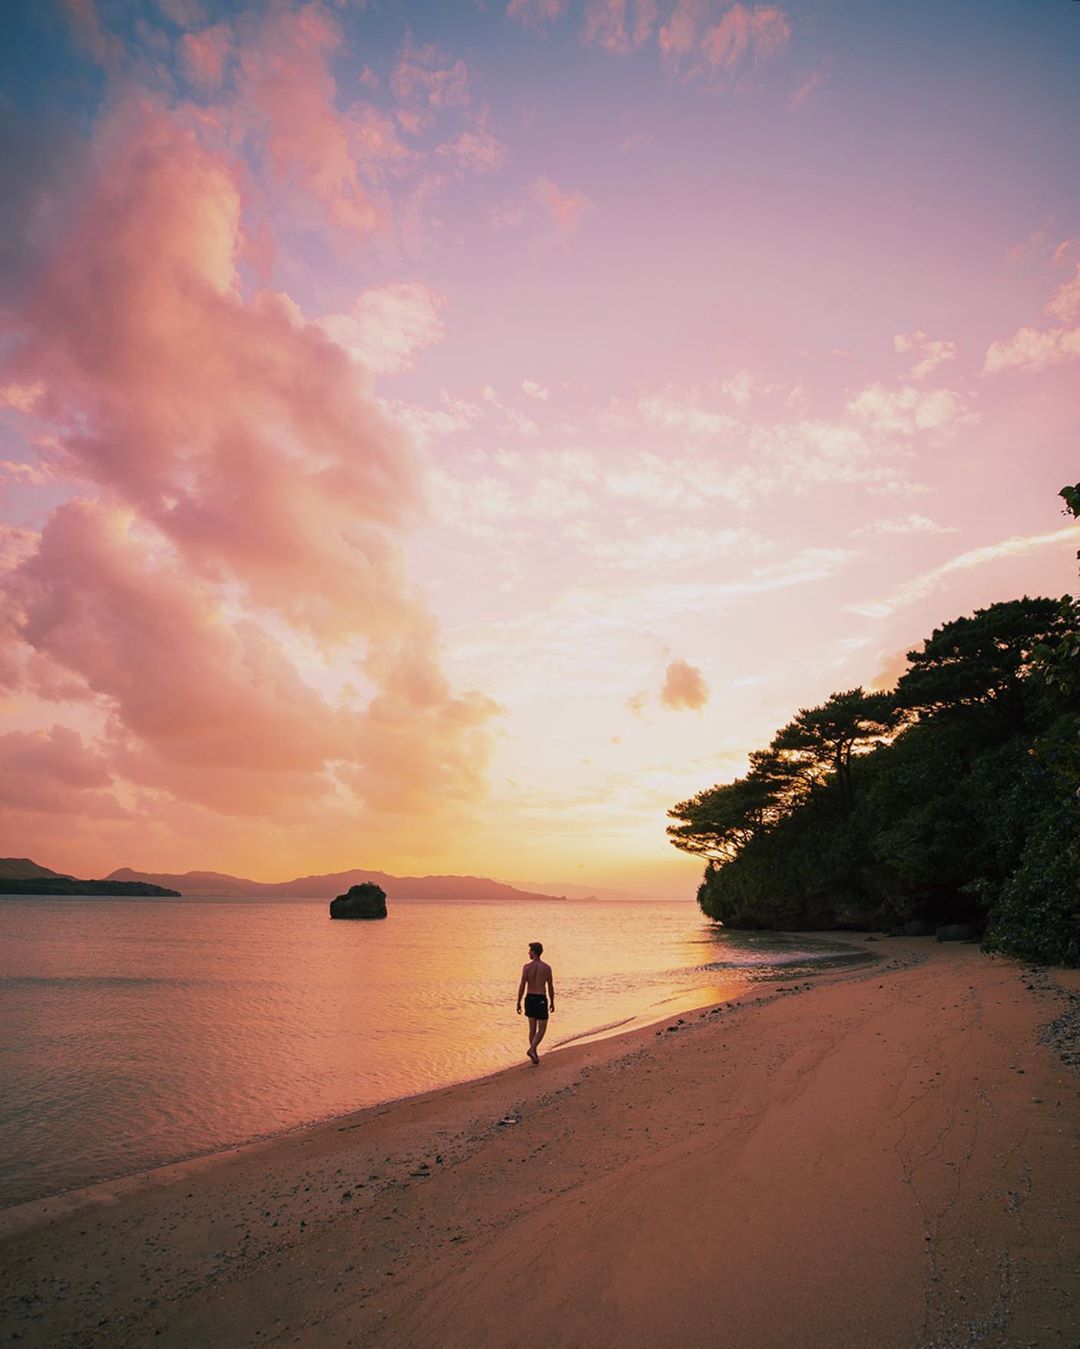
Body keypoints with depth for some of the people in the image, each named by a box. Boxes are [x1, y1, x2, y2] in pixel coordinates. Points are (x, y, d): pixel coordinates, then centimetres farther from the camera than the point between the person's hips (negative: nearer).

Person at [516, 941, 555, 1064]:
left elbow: (522, 986, -10)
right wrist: (552, 1002, 10)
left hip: (529, 999, 2)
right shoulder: (547, 967, -6)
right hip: (541, 1000, -2)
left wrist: (518, 1003, -1)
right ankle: (531, 1049, -13)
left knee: (532, 1028, 16)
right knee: (542, 1029, 7)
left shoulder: (526, 967, -8)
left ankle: (534, 1055, 20)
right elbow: (550, 987, -2)